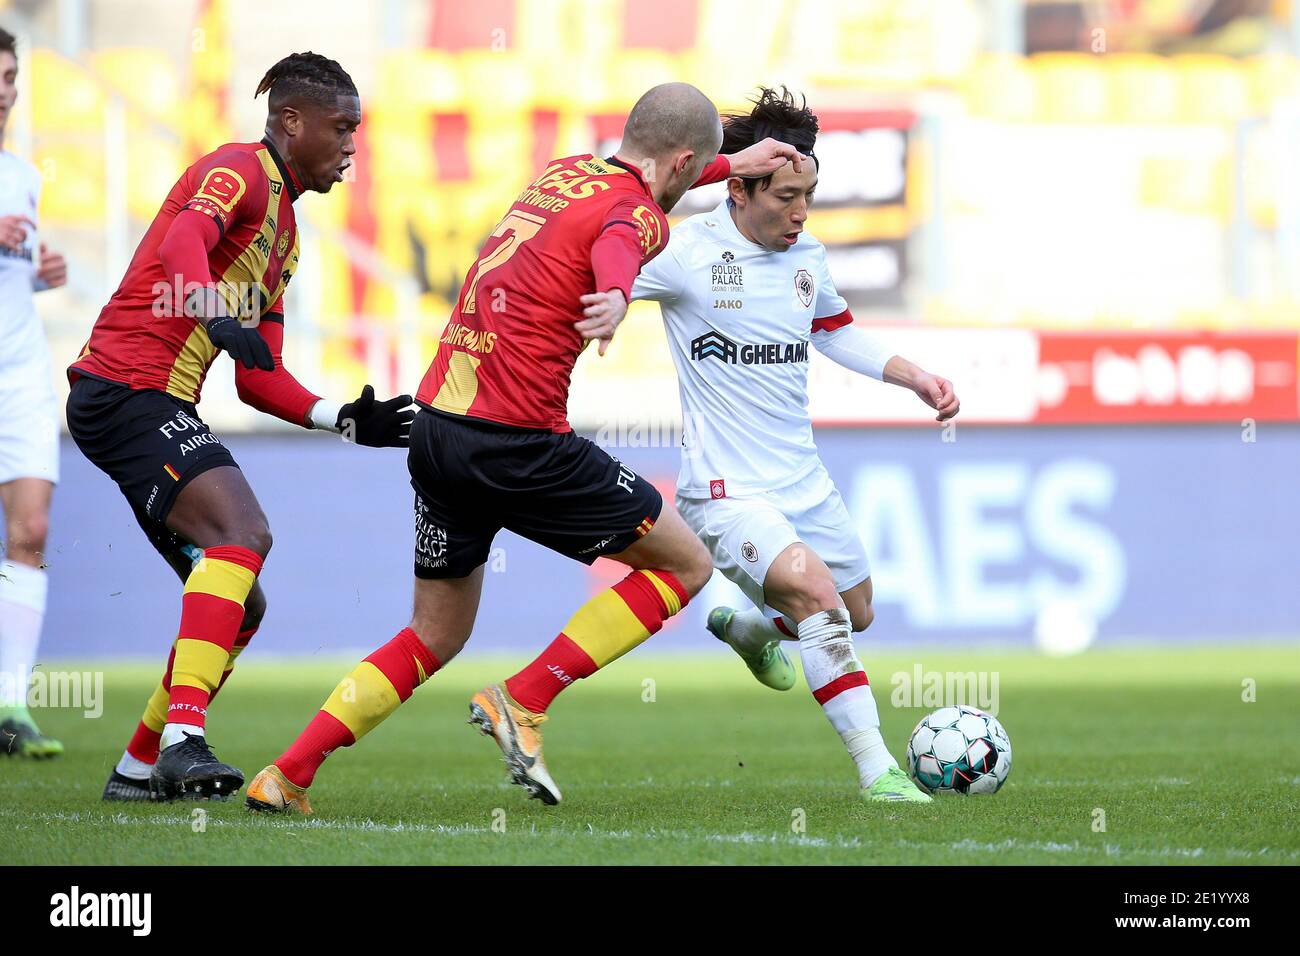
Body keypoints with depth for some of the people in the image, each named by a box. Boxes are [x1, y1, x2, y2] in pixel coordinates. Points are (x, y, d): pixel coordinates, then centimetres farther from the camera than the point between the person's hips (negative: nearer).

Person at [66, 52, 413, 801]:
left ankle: (141, 768, 19)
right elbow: (184, 240, -28)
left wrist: (346, 422, 11)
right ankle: (184, 735, -36)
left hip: (159, 408, 10)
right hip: (128, 390, -10)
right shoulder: (241, 170, -6)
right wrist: (216, 315, -45)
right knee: (243, 532, -28)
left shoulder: (286, 231, 23)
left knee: (240, 605, 11)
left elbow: (259, 379, 23)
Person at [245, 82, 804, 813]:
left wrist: (732, 166, 48)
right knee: (685, 564, 7)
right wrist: (616, 297, -55)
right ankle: (522, 703, 0)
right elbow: (617, 243, -34)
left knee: (436, 636, 20)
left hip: (435, 425, 8)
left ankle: (286, 776, 10)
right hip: (515, 442, -8)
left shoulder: (565, 171, 17)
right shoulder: (638, 214, -8)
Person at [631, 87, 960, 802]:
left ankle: (746, 630, 50)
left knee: (855, 612, 19)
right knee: (816, 596, -26)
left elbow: (837, 334, 22)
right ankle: (875, 768, -21)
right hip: (725, 488, -7)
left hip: (802, 480, 7)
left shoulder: (806, 254, 5)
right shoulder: (688, 253, -16)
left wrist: (916, 378, 12)